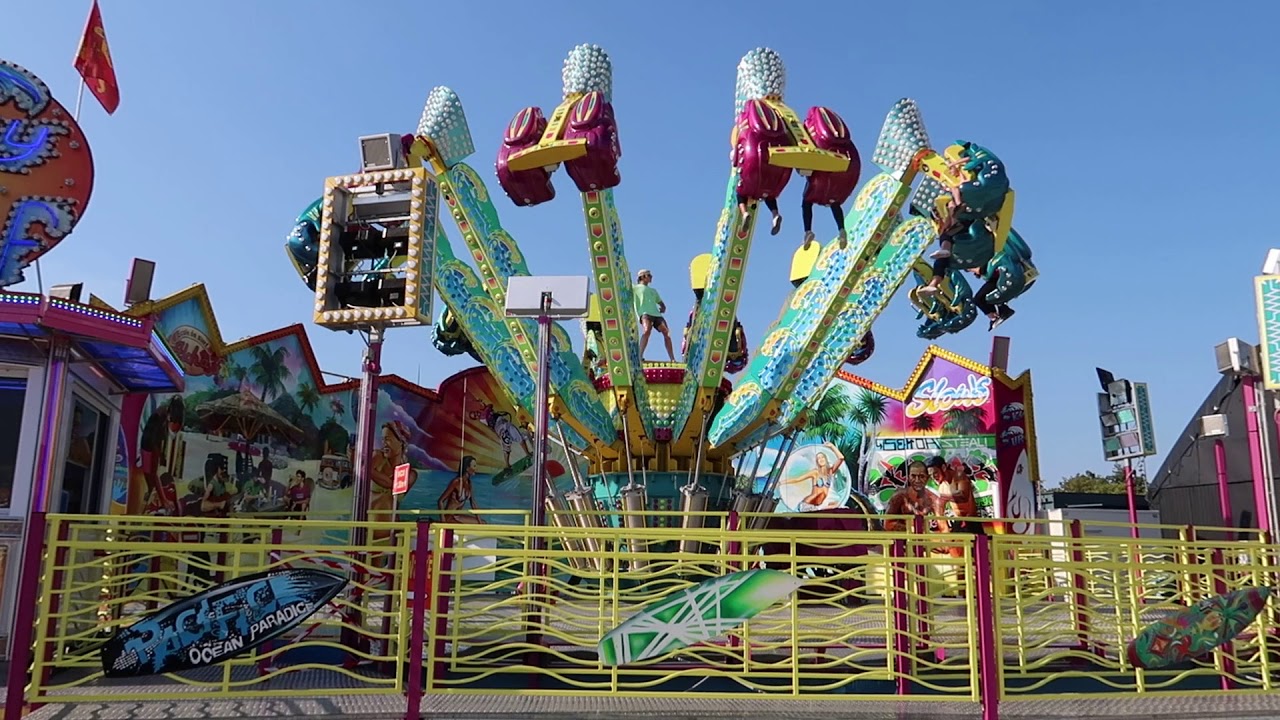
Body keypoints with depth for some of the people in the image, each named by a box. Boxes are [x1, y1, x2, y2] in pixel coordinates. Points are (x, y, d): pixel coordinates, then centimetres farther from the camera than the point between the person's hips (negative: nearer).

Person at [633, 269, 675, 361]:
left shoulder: (653, 291, 35)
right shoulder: (635, 288, 18)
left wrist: (663, 308, 16)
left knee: (667, 332, -12)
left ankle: (672, 359, -12)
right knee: (646, 330, -33)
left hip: (656, 314, 6)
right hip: (644, 313, -6)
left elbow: (661, 303, 37)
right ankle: (640, 356, -37)